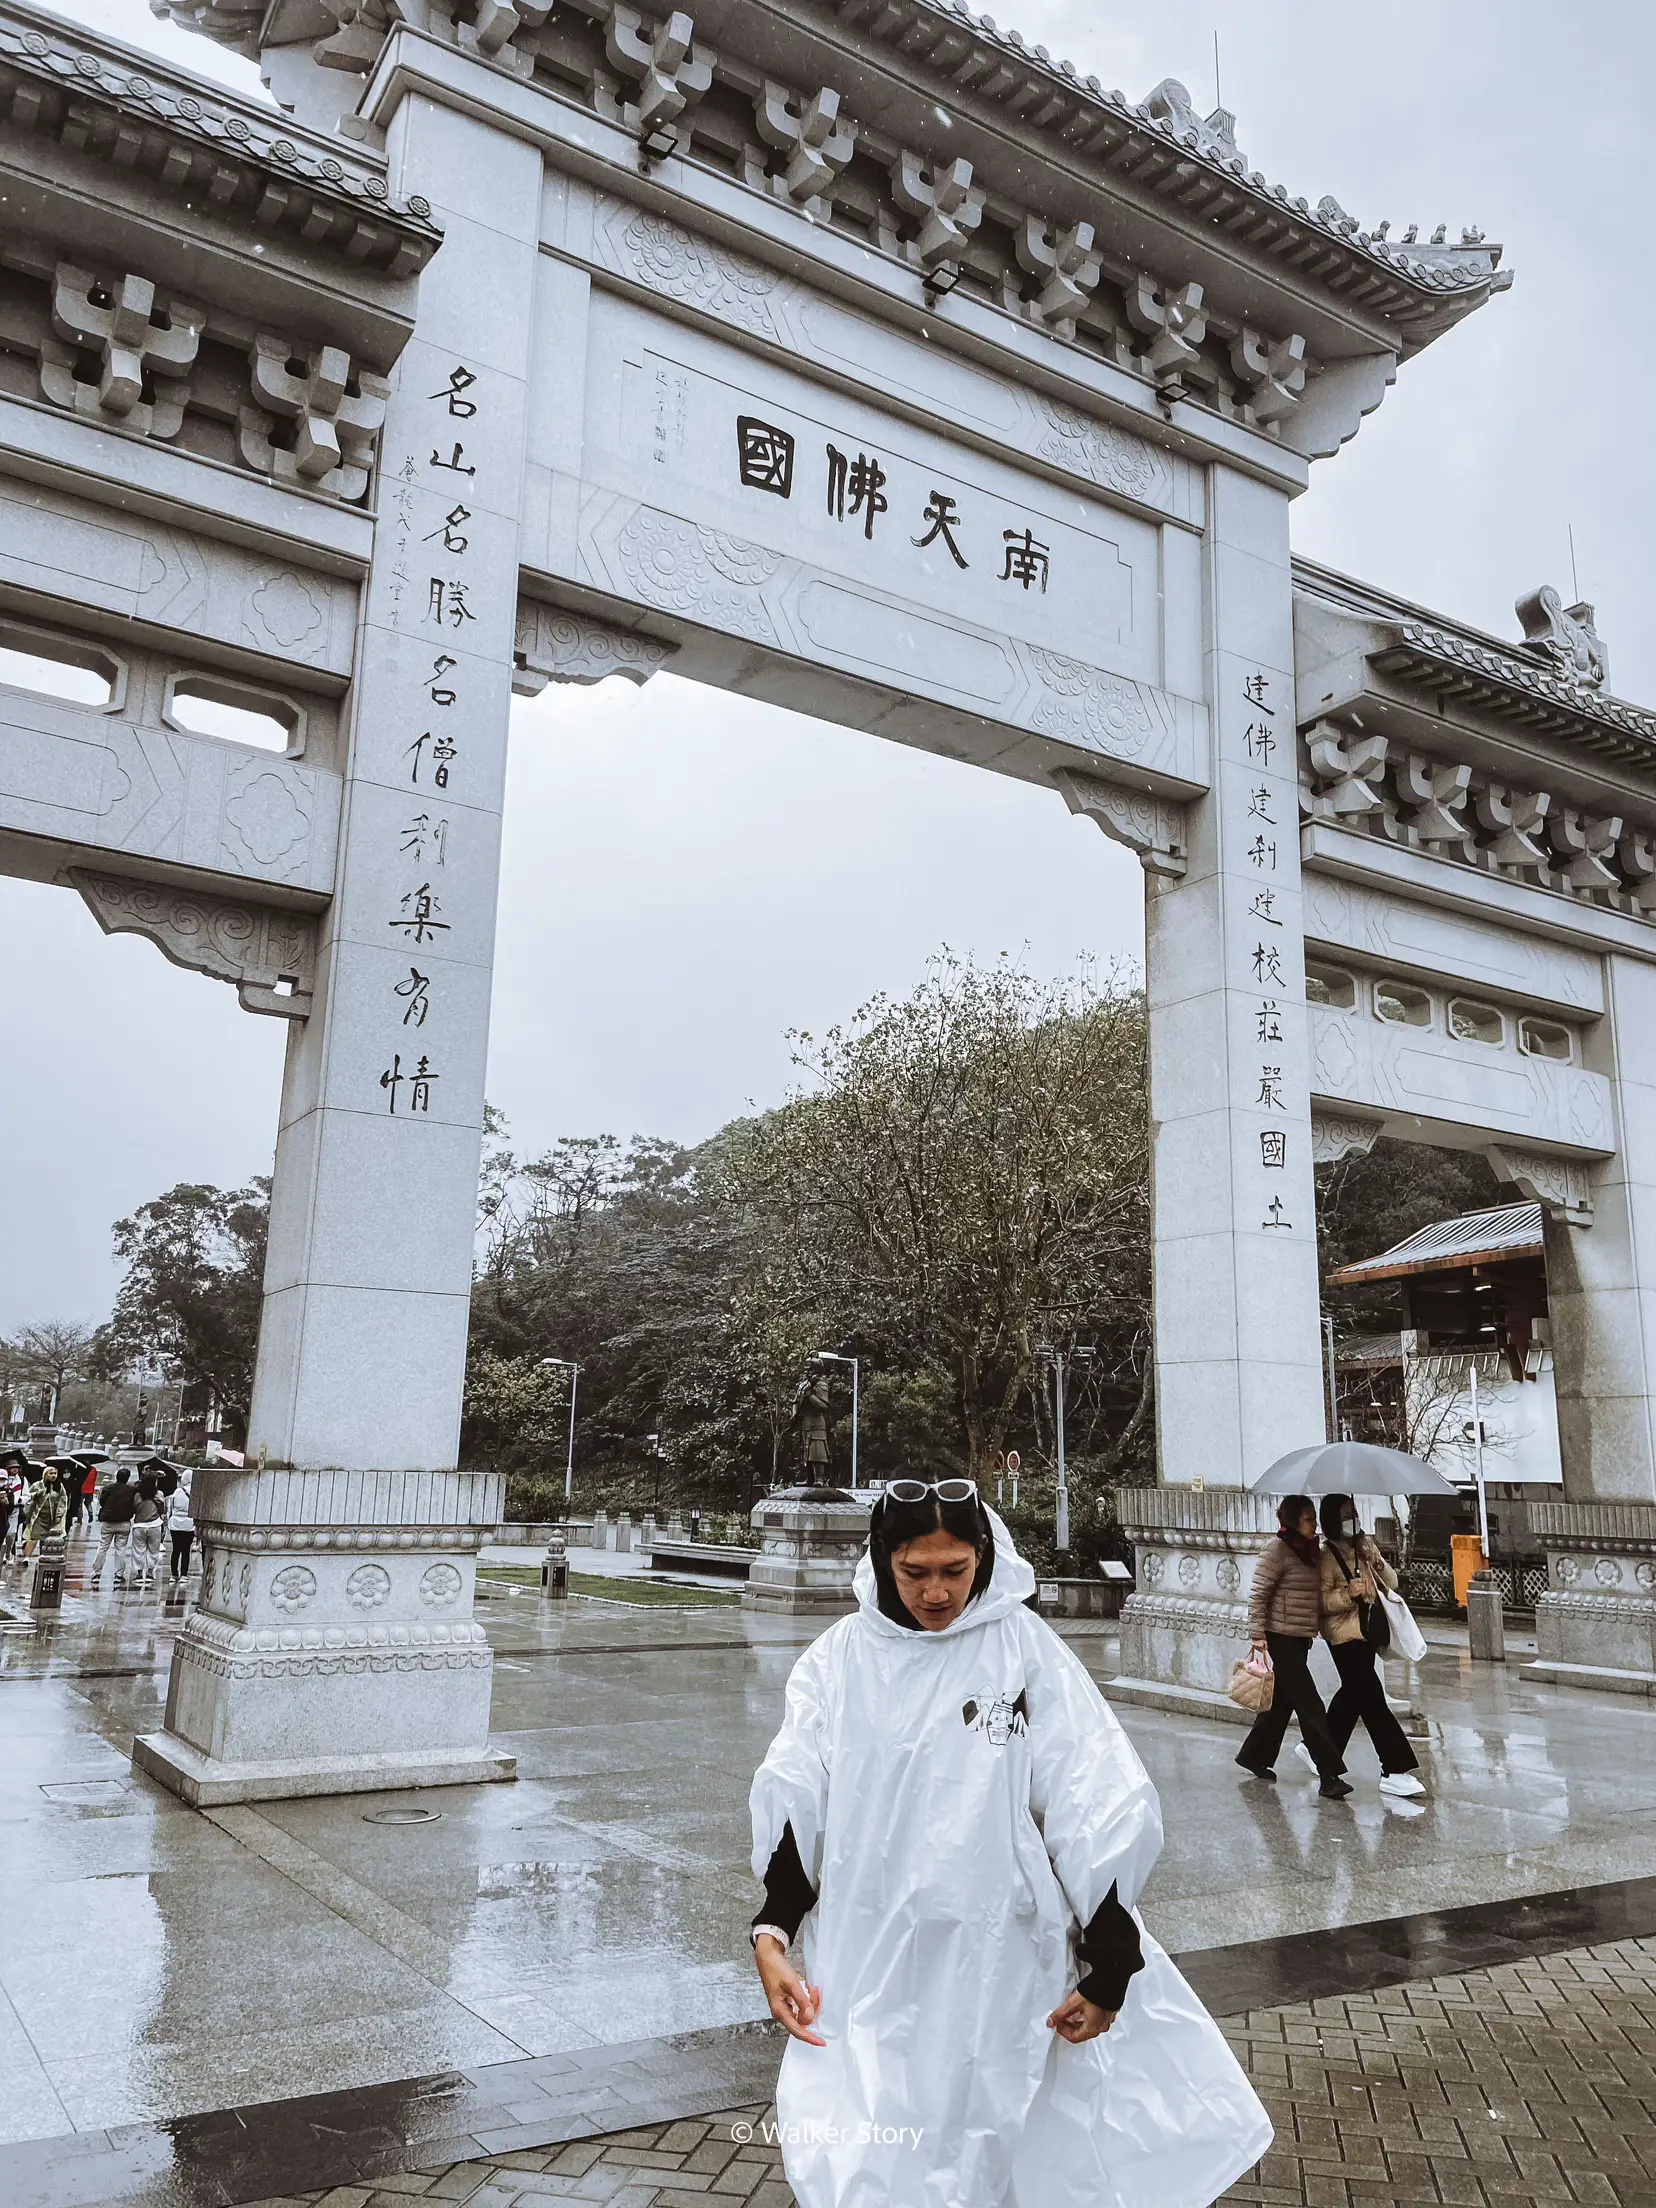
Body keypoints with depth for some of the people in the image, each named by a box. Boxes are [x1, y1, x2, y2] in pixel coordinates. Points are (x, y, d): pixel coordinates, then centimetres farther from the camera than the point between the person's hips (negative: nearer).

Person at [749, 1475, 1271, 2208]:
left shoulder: (1027, 1651, -8)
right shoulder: (840, 1658, -3)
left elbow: (1100, 1813, -7)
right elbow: (792, 1800, -5)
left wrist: (1108, 1963, -6)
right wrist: (772, 1931, -17)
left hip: (999, 1960, -1)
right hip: (868, 1964, 2)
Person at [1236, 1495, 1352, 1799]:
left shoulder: (1312, 1551, 10)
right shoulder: (1278, 1550, -14)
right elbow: (1258, 1594, -14)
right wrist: (1258, 1633, -17)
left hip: (1301, 1637, 8)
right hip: (1281, 1637, -8)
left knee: (1282, 1700, 14)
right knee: (1309, 1705, -8)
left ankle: (1255, 1757, 27)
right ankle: (1329, 1775, -7)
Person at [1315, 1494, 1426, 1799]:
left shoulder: (1366, 1546, 9)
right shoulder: (1328, 1557, -12)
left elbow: (1392, 1584, 10)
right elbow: (1321, 1600, -16)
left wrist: (1378, 1563, -9)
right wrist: (1348, 1593, -30)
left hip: (1368, 1631, 8)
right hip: (1345, 1636, -8)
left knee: (1353, 1694, 17)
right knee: (1373, 1700, -10)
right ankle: (1395, 1771, -9)